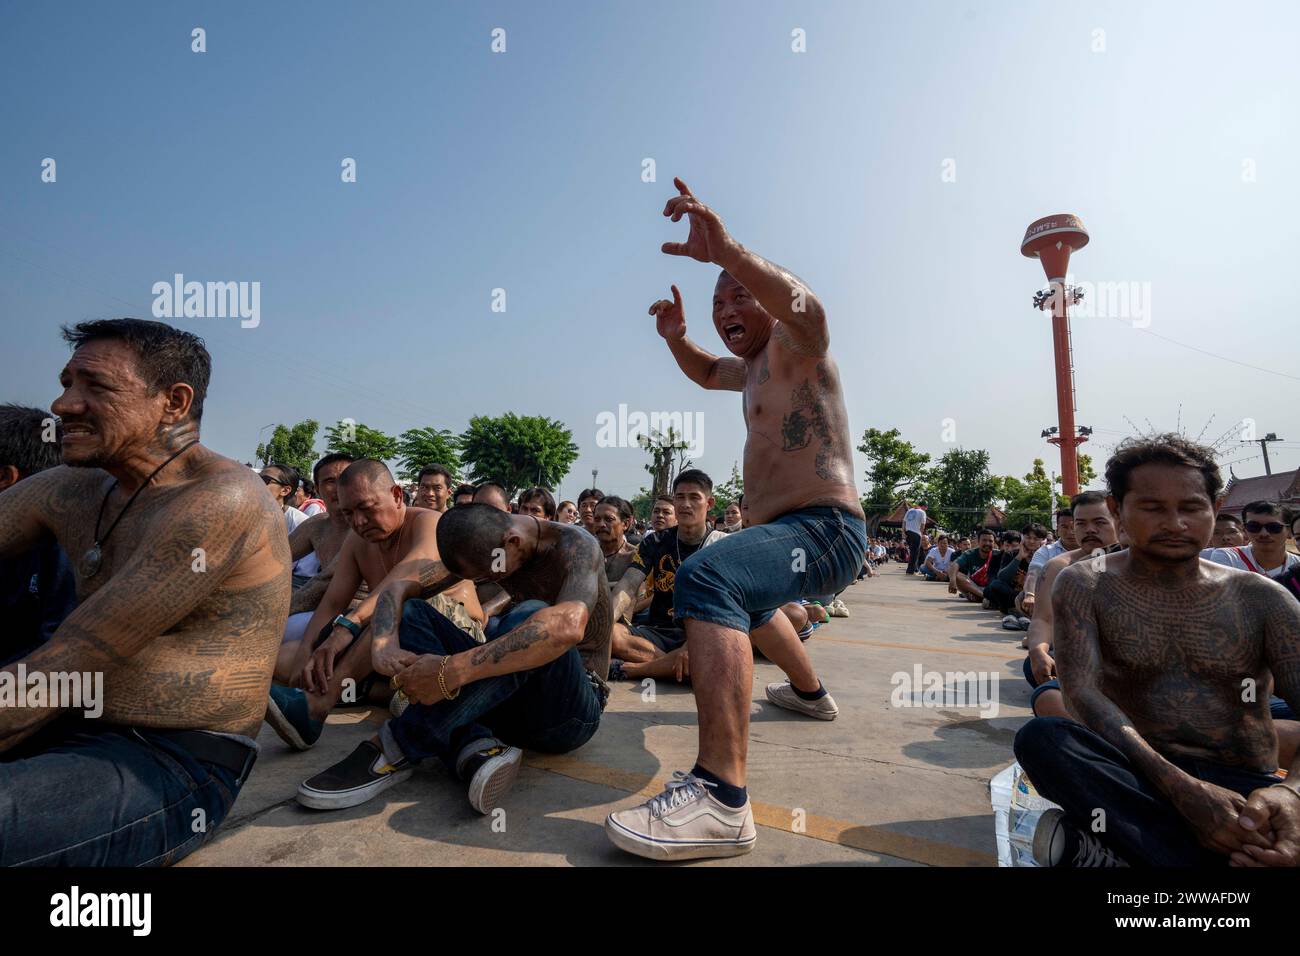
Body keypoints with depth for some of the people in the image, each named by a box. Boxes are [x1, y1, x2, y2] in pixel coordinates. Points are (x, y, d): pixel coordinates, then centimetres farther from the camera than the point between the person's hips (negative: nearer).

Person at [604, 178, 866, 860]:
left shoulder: (792, 344, -5)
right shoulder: (752, 366, 21)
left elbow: (805, 306, -29)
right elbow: (708, 374, 38)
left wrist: (726, 252, -43)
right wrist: (676, 338, 17)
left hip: (825, 531, -11)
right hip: (789, 535, 11)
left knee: (706, 578, -36)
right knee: (748, 593, 38)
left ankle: (721, 800, -40)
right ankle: (807, 689, 60)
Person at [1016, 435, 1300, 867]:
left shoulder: (1259, 597, 5)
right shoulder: (1084, 585, -1)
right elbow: (1081, 690, -12)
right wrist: (1183, 788, -24)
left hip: (1245, 788, 2)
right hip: (1142, 778, -2)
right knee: (1042, 738, -33)